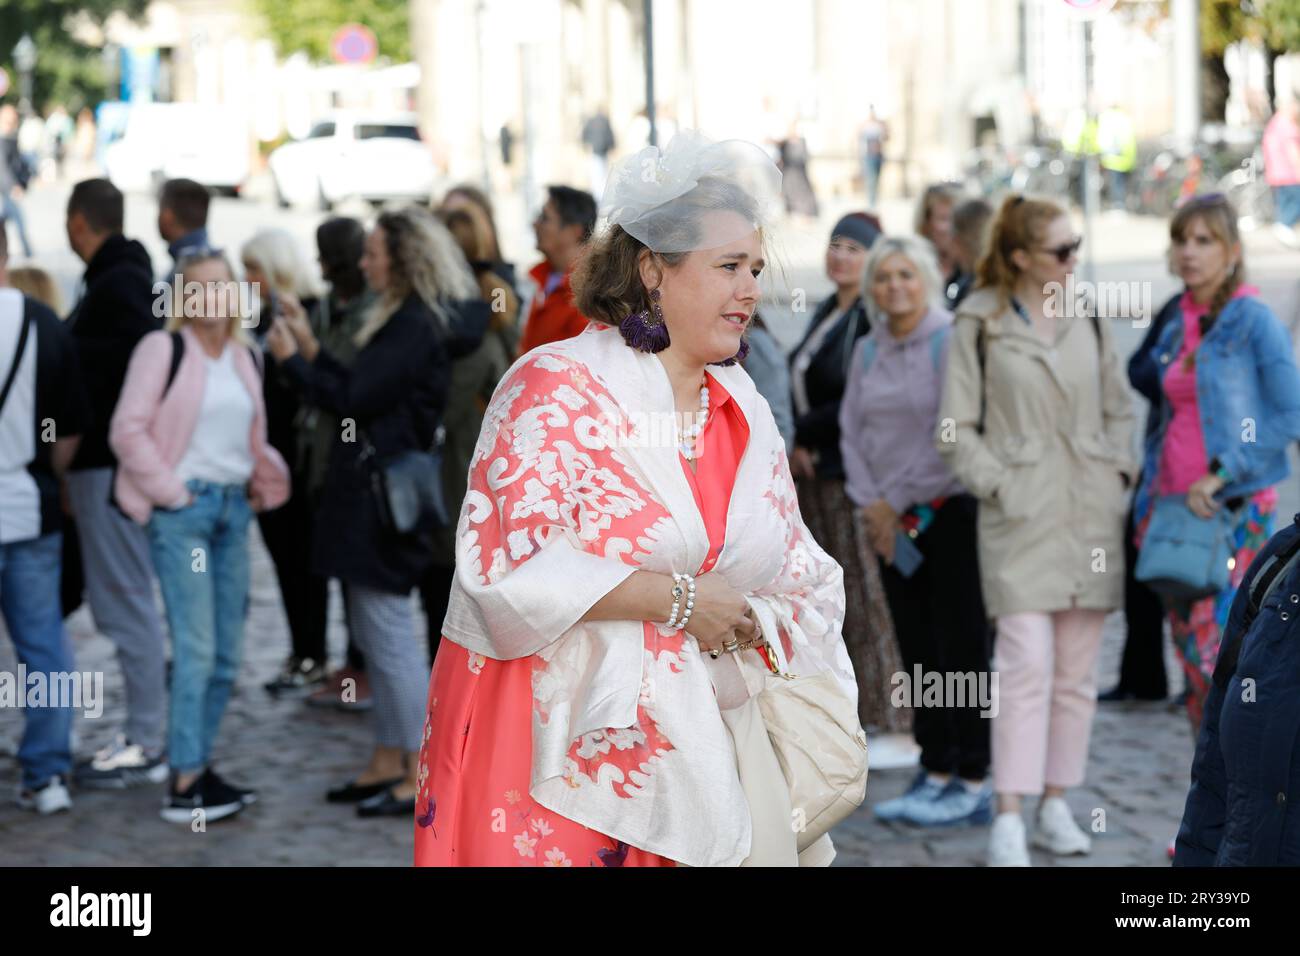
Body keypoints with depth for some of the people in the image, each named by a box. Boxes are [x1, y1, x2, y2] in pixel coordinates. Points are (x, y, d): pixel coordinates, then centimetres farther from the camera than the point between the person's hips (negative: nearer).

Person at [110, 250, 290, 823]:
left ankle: (200, 766, 19)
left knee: (226, 654, 9)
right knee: (196, 650, -11)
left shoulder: (247, 357, 13)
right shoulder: (162, 350, -6)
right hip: (183, 508, -7)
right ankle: (185, 786, -8)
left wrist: (264, 476, 8)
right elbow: (128, 430, -11)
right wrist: (170, 491, -12)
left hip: (235, 506, 7)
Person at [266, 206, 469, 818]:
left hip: (383, 497, -11)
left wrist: (291, 358, -7)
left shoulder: (415, 327, -16)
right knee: (374, 632, 15)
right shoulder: (403, 321, 16)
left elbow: (353, 399, -18)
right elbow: (359, 391, 17)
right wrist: (310, 347, 18)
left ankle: (422, 777, -2)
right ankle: (388, 762, 22)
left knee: (389, 632, -7)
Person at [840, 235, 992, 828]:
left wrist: (894, 500, -11)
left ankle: (973, 783, -1)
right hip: (890, 521, 6)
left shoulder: (952, 341, -9)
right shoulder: (867, 351, 12)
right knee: (917, 650, 8)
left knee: (960, 646, -5)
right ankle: (936, 773, 14)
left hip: (948, 508, -6)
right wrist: (869, 503, -1)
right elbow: (852, 431, 12)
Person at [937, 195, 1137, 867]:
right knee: (1027, 665, -14)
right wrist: (998, 485, -9)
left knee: (1077, 671, 7)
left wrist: (1121, 475, 7)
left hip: (1091, 510, 5)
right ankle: (1008, 819, -12)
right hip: (1021, 514, -5)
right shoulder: (979, 324, -2)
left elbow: (1118, 407, 19)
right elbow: (955, 430, -1)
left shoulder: (1087, 317, 11)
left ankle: (1055, 806, 17)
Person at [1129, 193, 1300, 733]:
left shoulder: (1253, 320, -8)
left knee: (1216, 650, -15)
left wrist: (1222, 476, -16)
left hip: (1235, 508, -7)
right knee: (1190, 651, 8)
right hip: (1176, 506, 7)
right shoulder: (1176, 330, 13)